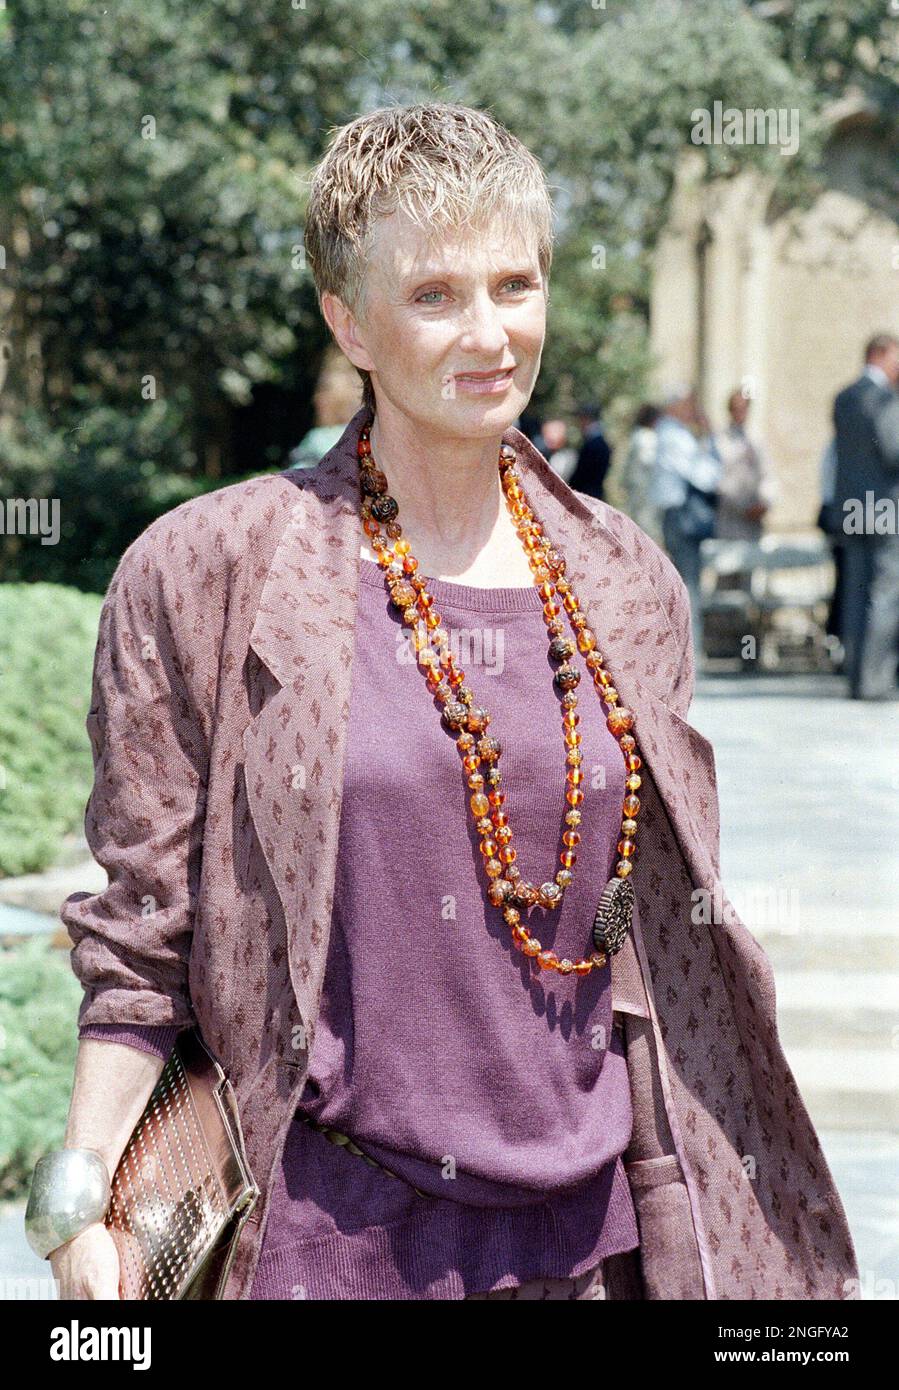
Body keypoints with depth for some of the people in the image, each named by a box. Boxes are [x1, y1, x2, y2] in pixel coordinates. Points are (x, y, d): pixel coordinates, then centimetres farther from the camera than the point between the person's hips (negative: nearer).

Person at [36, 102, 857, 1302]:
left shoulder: (627, 583, 6)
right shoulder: (205, 573, -5)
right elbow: (140, 936, -2)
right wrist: (81, 1204, -7)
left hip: (589, 1231, 4)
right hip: (329, 1236, -3)